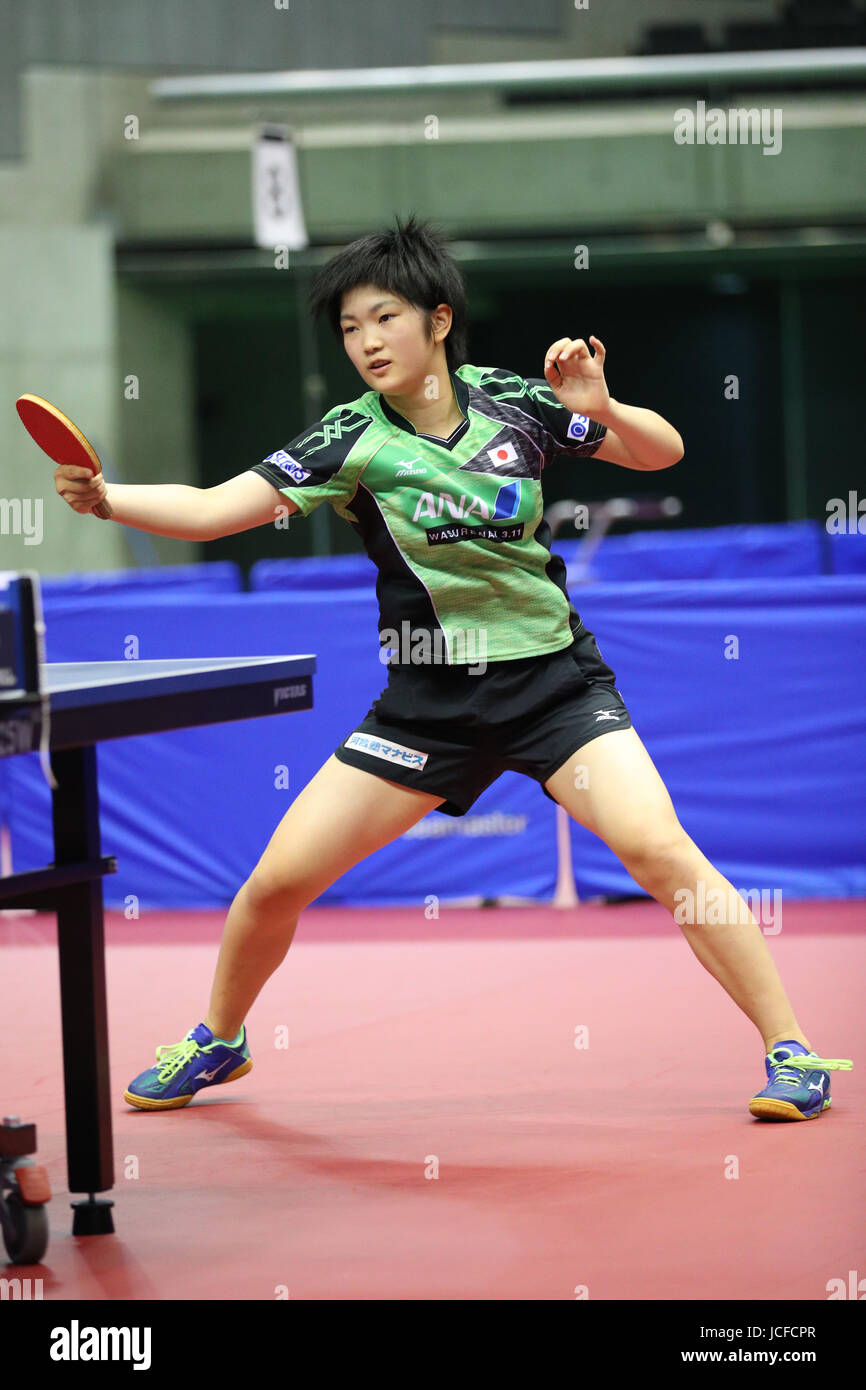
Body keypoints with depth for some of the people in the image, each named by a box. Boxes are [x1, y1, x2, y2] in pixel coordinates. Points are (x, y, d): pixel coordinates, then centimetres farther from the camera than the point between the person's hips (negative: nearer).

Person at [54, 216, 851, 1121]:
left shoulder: (510, 402, -5)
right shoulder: (352, 438, -8)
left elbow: (662, 452, 4)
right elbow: (211, 509, -15)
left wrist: (601, 410, -16)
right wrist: (103, 496, -31)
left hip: (553, 680, -1)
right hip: (429, 699, 1)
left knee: (656, 848, -24)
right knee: (277, 881, -2)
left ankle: (792, 1050, -13)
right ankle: (218, 1042, 27)